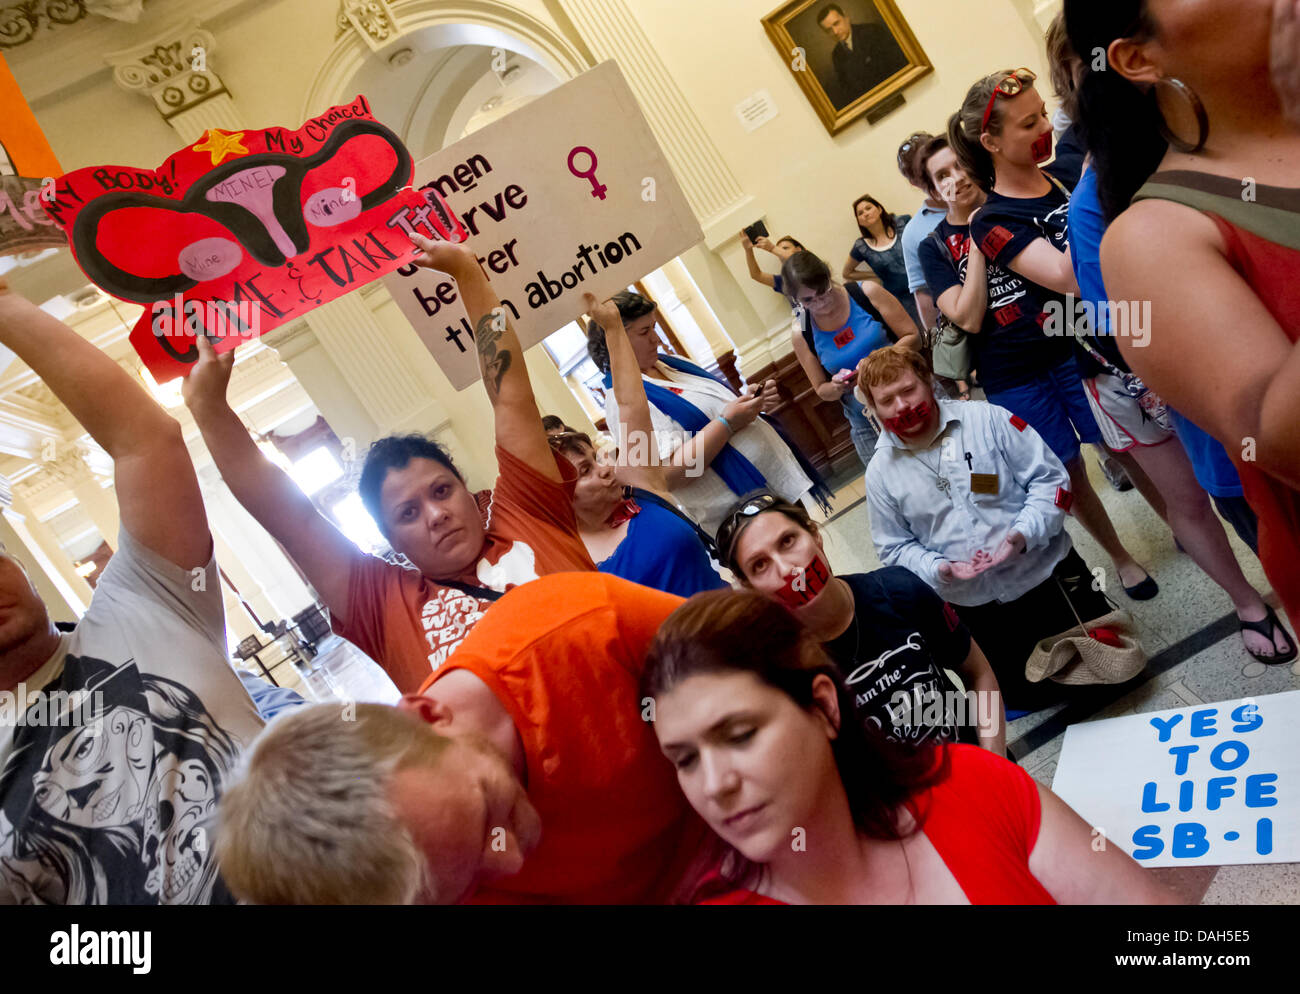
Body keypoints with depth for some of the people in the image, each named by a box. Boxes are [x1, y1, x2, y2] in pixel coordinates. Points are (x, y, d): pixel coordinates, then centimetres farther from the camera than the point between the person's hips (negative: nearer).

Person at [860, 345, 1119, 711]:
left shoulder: (986, 418, -10)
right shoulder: (880, 472, -5)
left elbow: (1049, 477, -9)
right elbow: (894, 547, 0)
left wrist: (1024, 534, -24)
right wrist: (939, 569, -18)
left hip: (1048, 574, -1)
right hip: (977, 609, 1)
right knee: (1027, 698, 11)